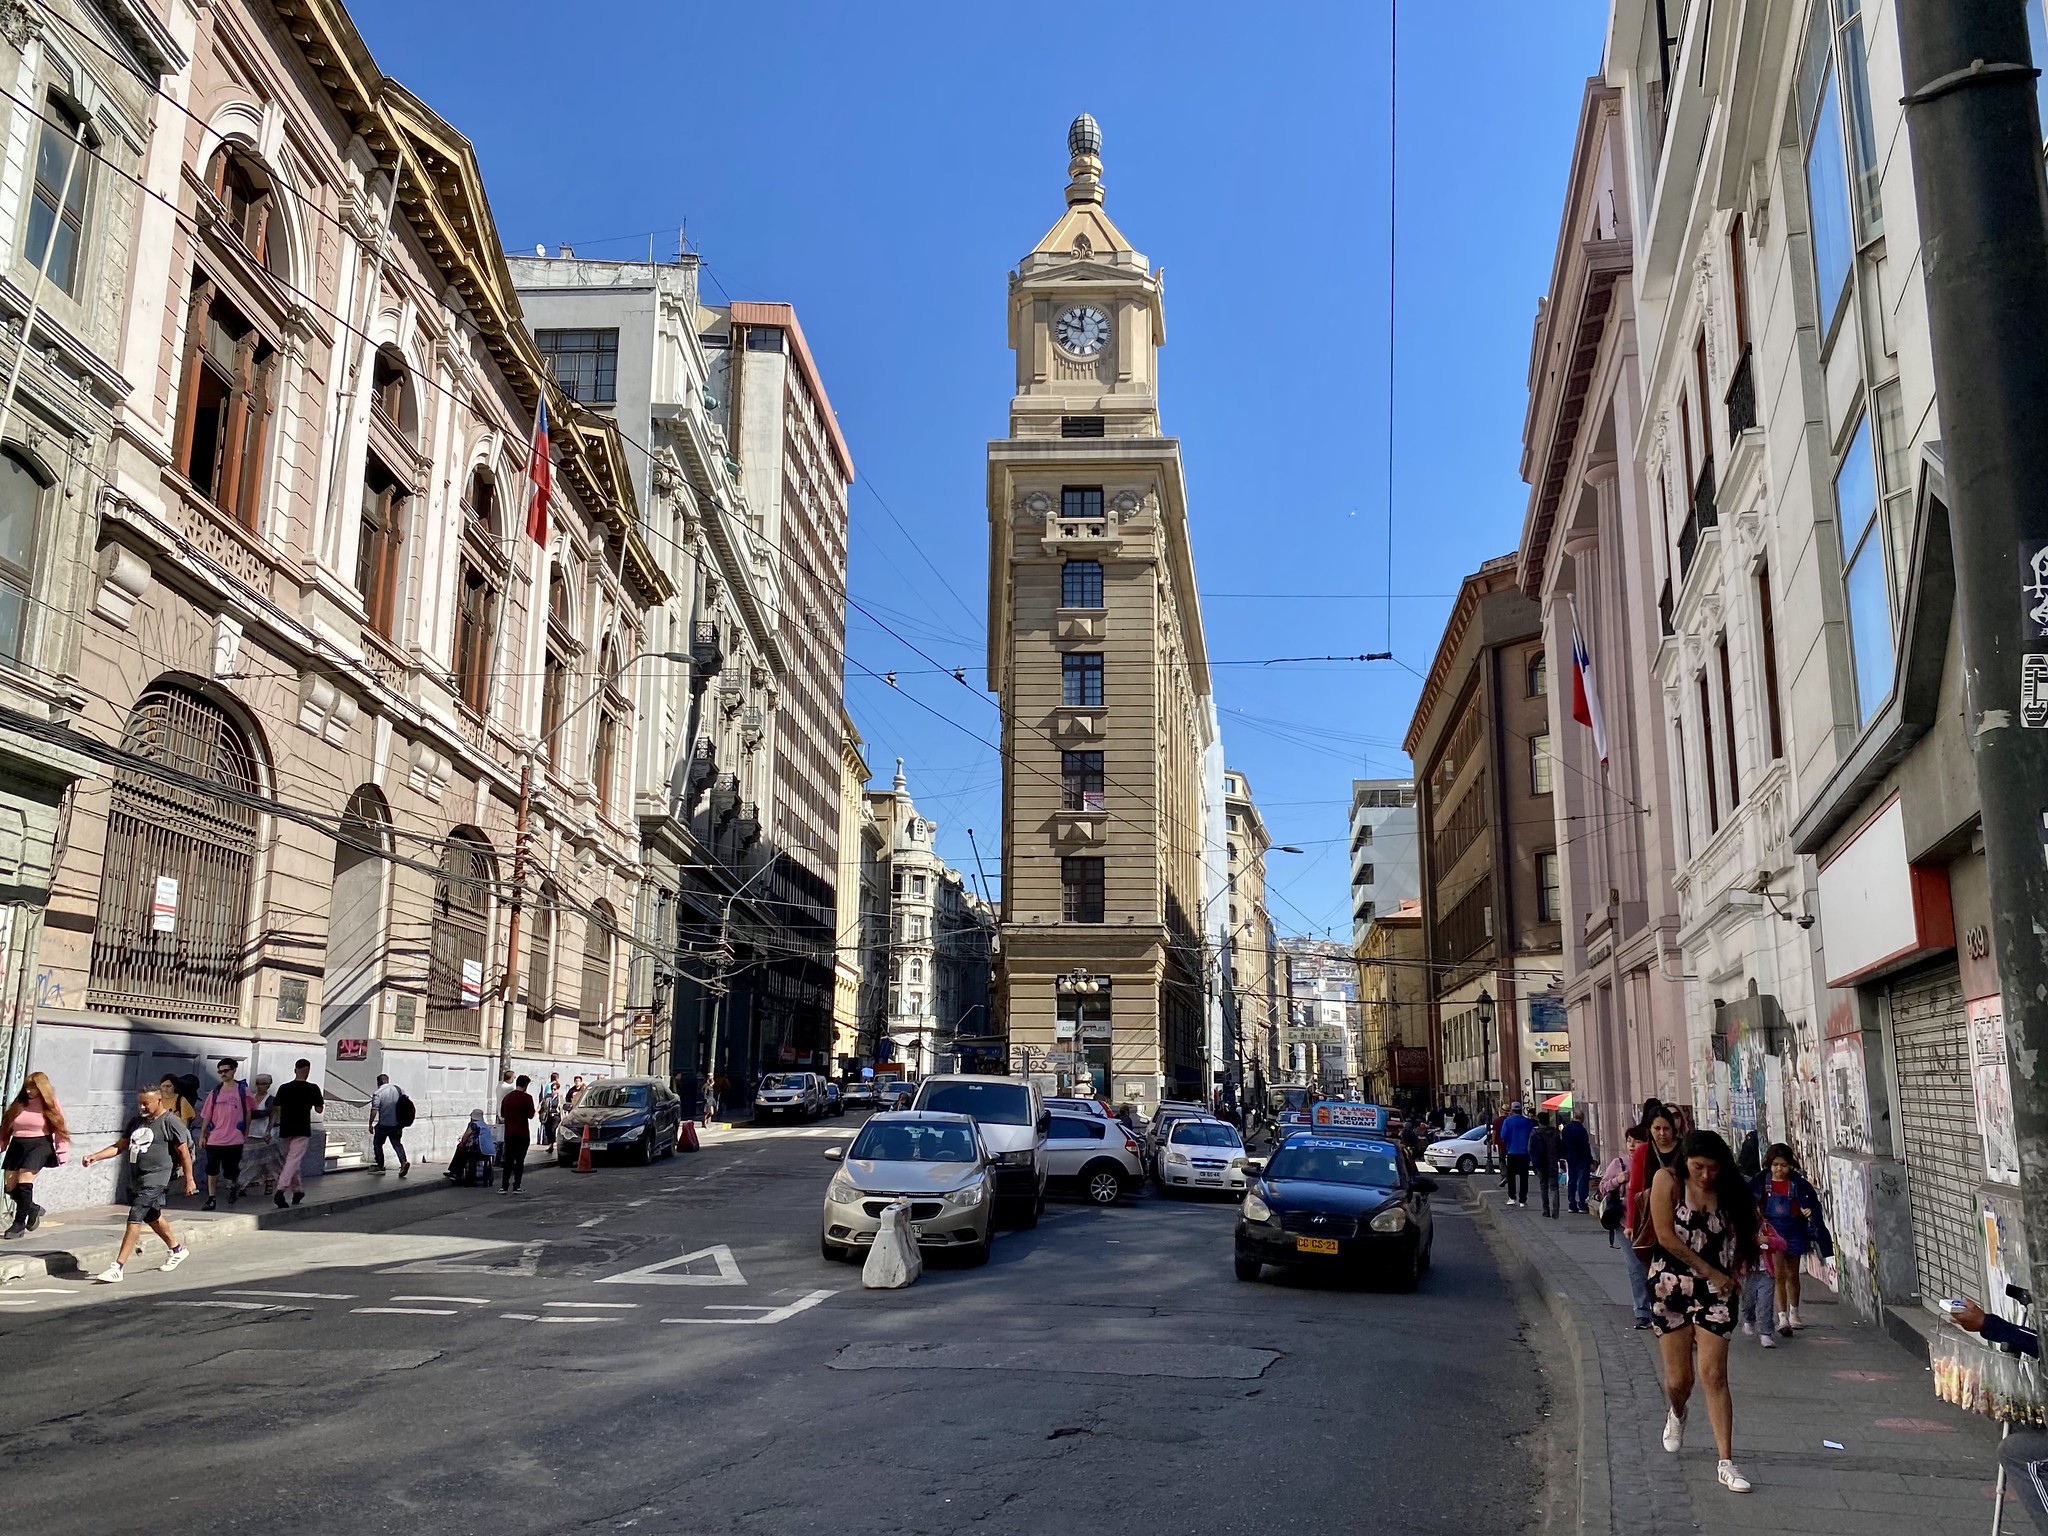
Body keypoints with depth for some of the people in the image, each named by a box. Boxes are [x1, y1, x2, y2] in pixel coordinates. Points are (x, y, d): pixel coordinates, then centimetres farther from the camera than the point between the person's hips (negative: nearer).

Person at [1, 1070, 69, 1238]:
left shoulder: (50, 1105, -2)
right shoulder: (19, 1104, 8)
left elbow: (59, 1130, -2)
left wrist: (61, 1153, -7)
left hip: (39, 1145, -5)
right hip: (17, 1146, 5)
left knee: (24, 1181, -17)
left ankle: (19, 1223, -7)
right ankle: (33, 1209, 30)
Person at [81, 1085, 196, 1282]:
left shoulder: (170, 1122, -11)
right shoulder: (137, 1121, 12)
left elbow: (184, 1151, -8)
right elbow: (119, 1146, 15)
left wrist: (189, 1179, -7)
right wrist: (95, 1156, -1)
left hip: (154, 1179, -9)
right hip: (135, 1178, 9)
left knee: (134, 1220, -14)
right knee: (152, 1218, 22)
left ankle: (117, 1268, -14)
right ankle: (177, 1249, 42)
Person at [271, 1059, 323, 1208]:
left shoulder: (284, 1088, 4)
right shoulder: (312, 1088, -6)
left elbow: (277, 1110, 4)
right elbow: (319, 1109, -1)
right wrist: (322, 1104, 19)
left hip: (286, 1130, 5)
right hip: (302, 1131, -5)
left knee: (291, 1160, 18)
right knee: (293, 1161, -8)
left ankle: (297, 1190, 28)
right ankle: (280, 1190, -24)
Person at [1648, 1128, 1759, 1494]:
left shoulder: (1730, 1192, 0)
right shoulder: (1668, 1181, -8)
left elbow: (1743, 1237, 10)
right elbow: (1666, 1236, -13)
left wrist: (1732, 1274, -6)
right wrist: (1712, 1272, -12)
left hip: (1716, 1292, 1)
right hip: (1671, 1286, -1)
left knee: (1714, 1375, -6)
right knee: (1679, 1378, 5)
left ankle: (1726, 1463, 0)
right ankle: (1677, 1415, 41)